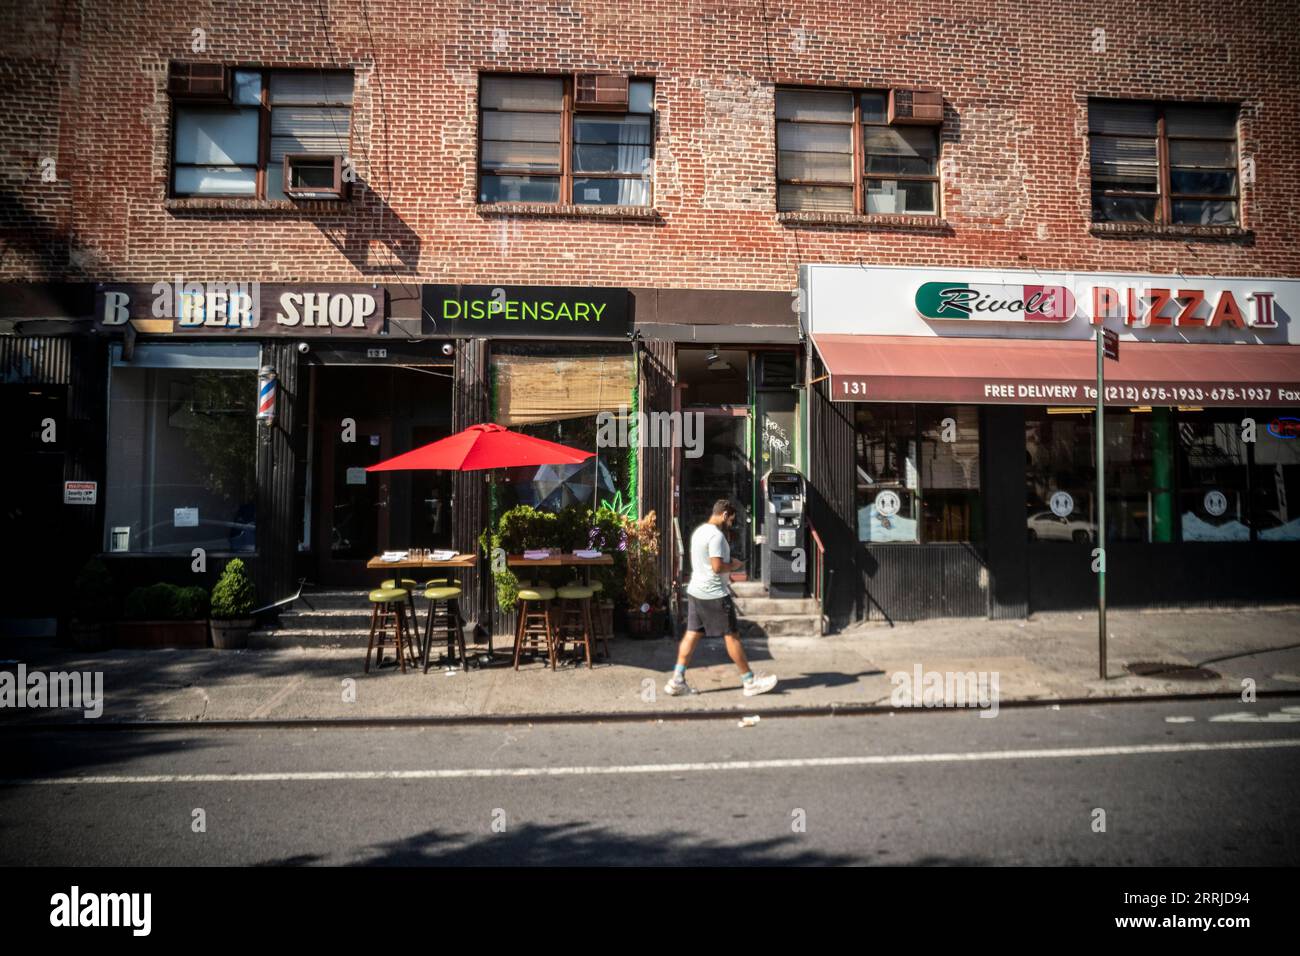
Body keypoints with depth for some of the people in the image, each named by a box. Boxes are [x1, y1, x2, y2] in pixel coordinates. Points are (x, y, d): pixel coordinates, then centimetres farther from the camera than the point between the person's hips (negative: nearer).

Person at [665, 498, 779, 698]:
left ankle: (677, 681, 5)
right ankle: (750, 682, 10)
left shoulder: (699, 531, 13)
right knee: (732, 635, 0)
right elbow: (717, 567, -23)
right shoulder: (716, 535, -17)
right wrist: (733, 565, -5)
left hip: (695, 591, 9)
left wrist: (727, 563, 14)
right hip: (714, 594, -9)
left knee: (692, 634, 8)